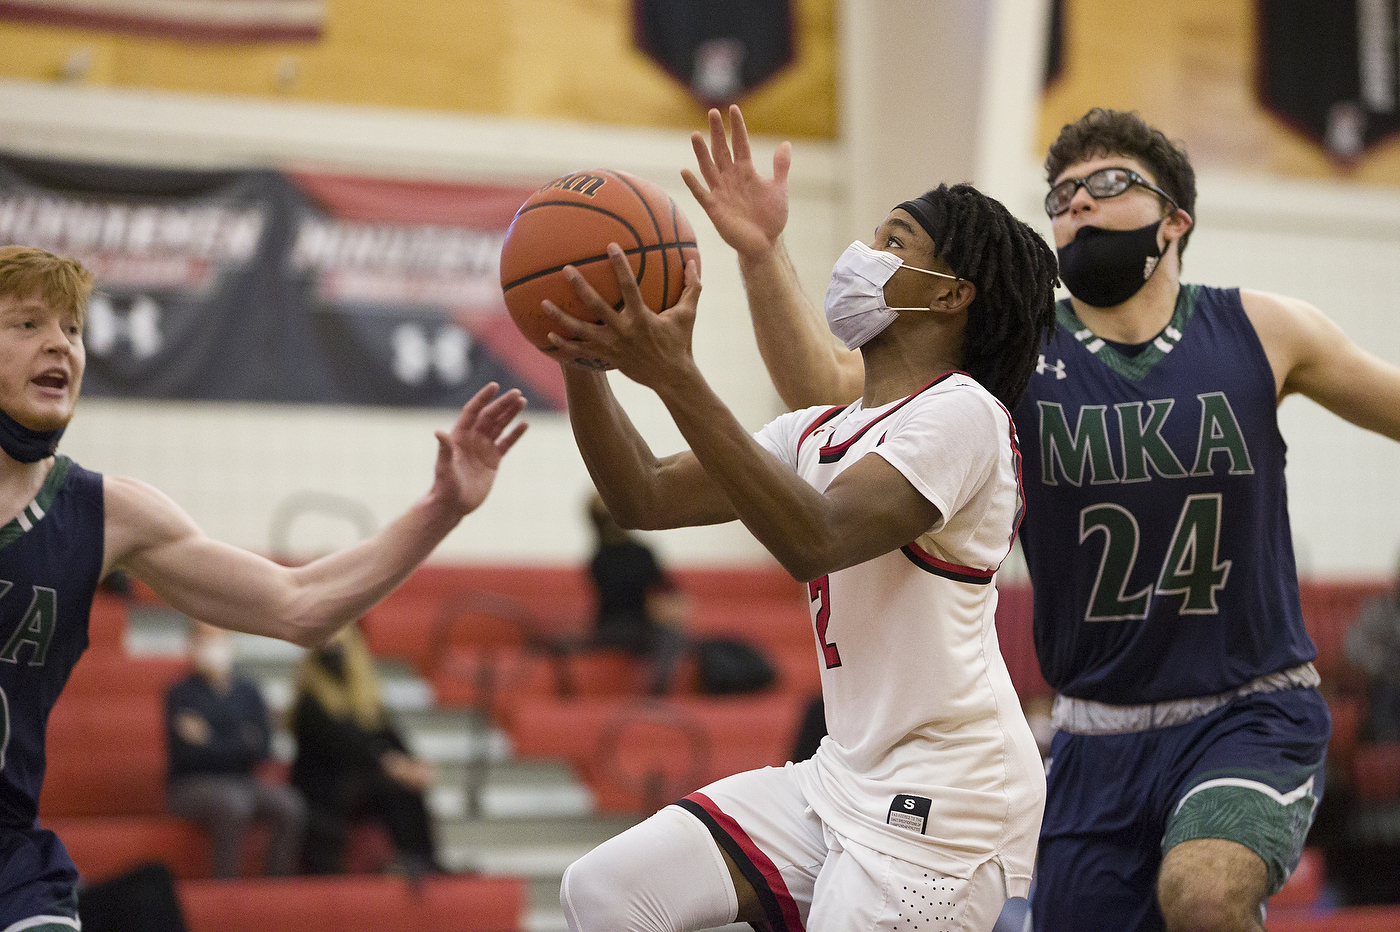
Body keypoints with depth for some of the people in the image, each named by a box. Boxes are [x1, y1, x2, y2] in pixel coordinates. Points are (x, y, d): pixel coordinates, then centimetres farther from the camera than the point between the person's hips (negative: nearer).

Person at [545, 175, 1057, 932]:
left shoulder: (961, 413, -12)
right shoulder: (821, 433, 16)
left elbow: (814, 540, -28)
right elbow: (645, 498, 11)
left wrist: (676, 378, -33)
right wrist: (582, 358, -5)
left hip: (942, 807, -9)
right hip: (844, 780, 9)